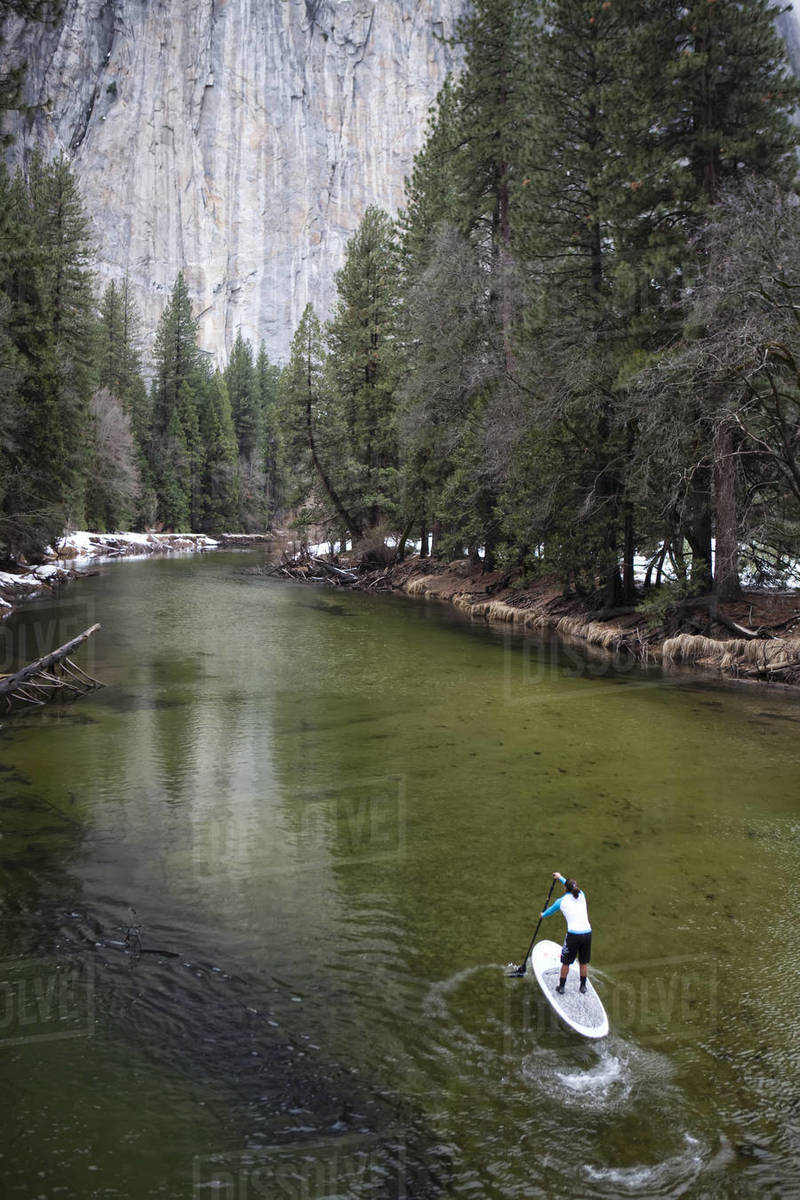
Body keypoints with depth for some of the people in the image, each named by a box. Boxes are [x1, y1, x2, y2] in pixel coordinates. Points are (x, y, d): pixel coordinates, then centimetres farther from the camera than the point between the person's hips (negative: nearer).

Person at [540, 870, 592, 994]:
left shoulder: (561, 901, 2)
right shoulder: (581, 895, 9)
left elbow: (550, 911, 21)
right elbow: (573, 887, 32)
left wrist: (542, 915, 44)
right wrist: (561, 877, 46)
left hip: (573, 935, -4)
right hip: (587, 933, 4)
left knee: (566, 962, 12)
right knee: (584, 962, 20)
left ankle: (561, 987, 22)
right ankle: (583, 986, 31)